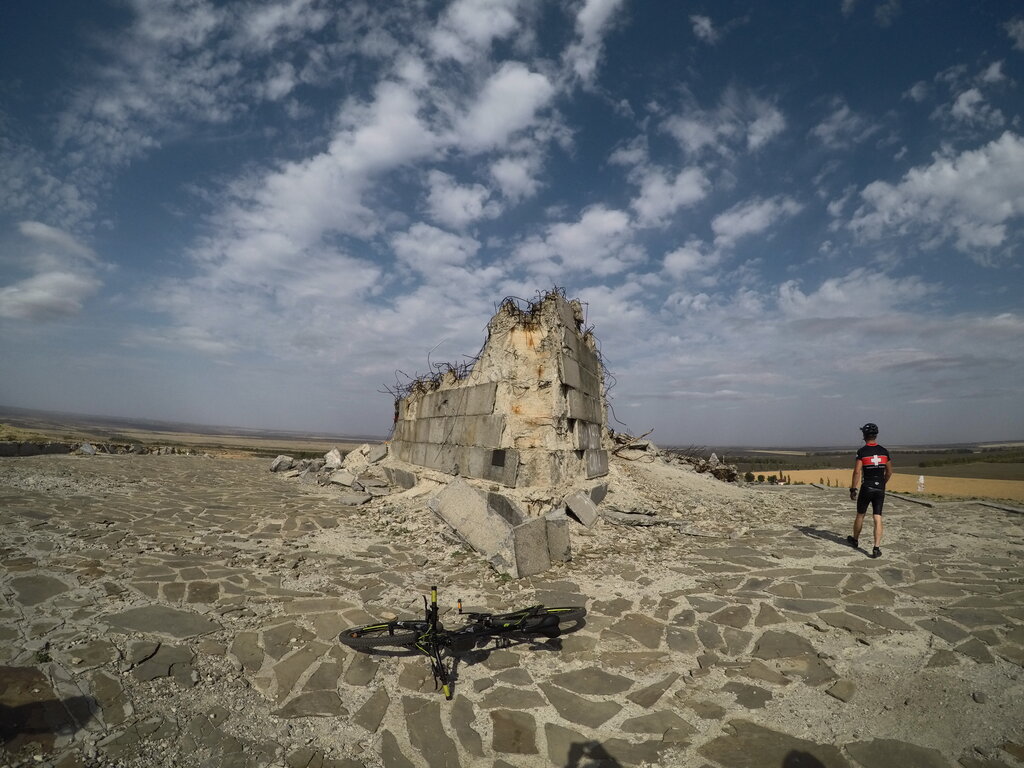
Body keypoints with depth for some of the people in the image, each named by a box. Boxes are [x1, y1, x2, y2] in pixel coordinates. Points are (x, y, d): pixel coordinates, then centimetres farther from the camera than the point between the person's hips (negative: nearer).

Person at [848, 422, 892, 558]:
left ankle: (855, 540, 32)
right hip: (880, 489, 3)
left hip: (866, 488, -3)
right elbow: (889, 472, 11)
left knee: (860, 515, 15)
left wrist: (853, 489, -9)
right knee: (878, 519, 3)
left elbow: (857, 472, -15)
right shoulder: (884, 452, 3)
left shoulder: (862, 452, -10)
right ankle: (876, 548, -3)